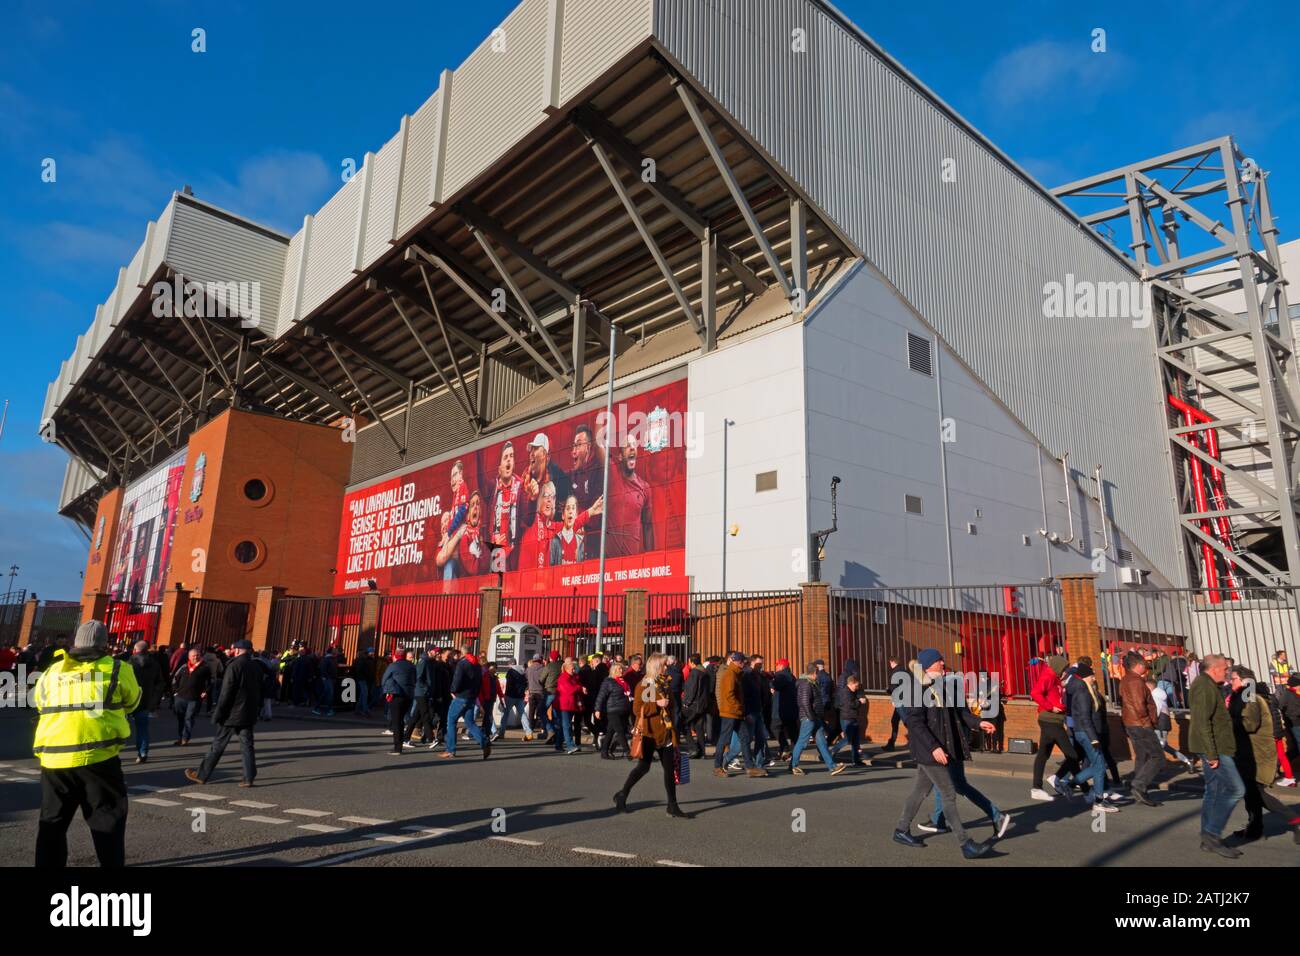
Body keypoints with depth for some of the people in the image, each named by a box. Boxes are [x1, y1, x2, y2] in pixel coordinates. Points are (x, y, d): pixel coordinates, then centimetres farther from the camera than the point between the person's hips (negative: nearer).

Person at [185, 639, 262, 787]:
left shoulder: (234, 666, -13)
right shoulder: (257, 667, 7)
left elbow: (226, 693, -15)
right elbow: (260, 691, 12)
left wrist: (218, 713, -9)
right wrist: (257, 711, 18)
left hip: (233, 713, -5)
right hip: (249, 714, 6)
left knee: (218, 745, 6)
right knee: (247, 746, 8)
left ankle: (202, 775, 16)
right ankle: (249, 777, 4)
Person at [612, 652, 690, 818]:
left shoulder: (664, 684, 11)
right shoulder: (643, 685, -11)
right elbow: (637, 709, -18)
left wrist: (673, 729, 16)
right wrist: (657, 704, -23)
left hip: (665, 732, 7)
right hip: (649, 733, -7)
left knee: (670, 767, 2)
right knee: (643, 767, 1)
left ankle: (672, 806, 8)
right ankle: (622, 796, 20)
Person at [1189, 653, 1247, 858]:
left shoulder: (1210, 686, 18)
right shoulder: (1204, 687, -16)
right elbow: (1203, 722, -22)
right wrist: (1211, 754, -23)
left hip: (1216, 748, 10)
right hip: (1214, 749, -10)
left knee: (1214, 791, 11)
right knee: (1235, 789, -10)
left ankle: (1209, 840, 15)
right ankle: (1212, 834, -5)